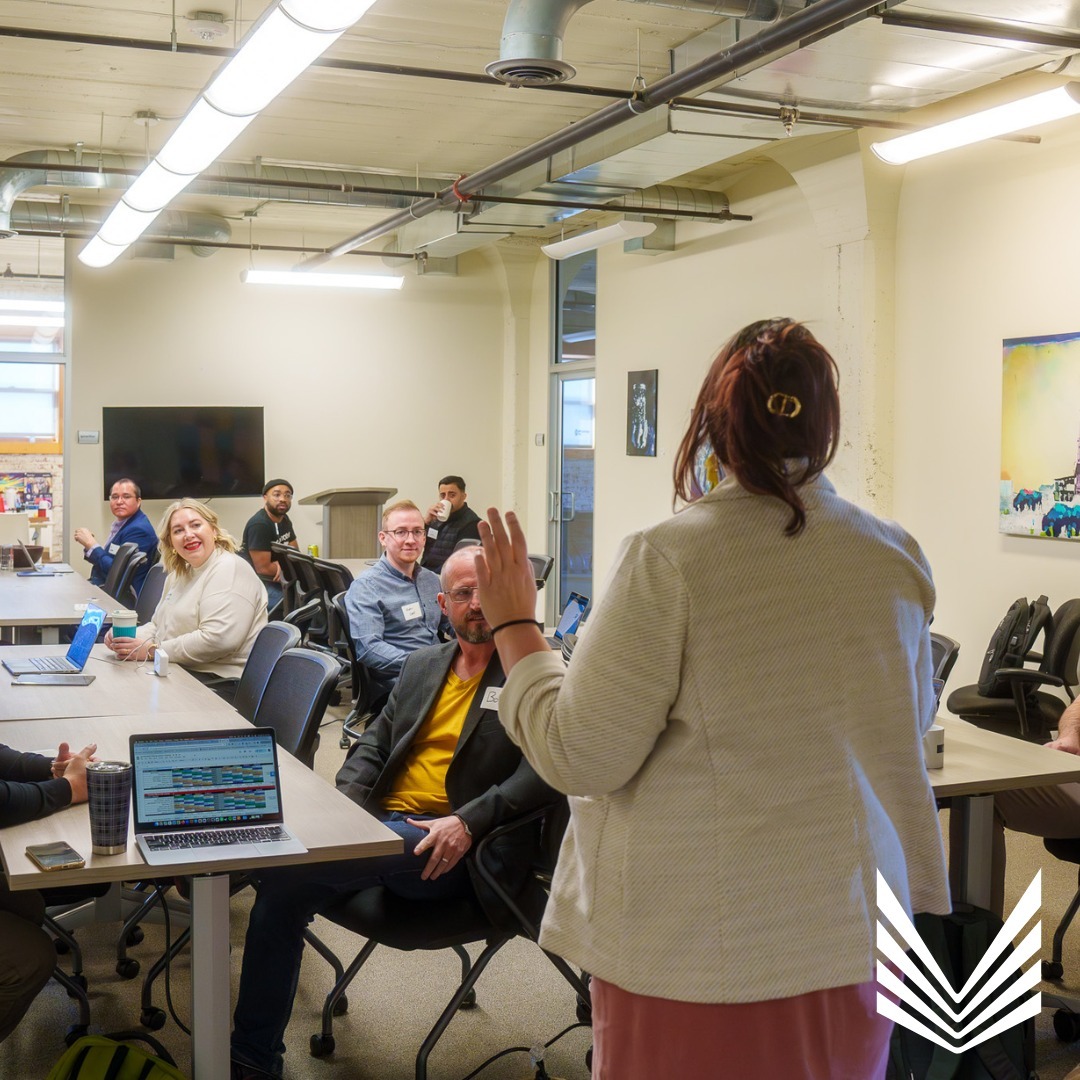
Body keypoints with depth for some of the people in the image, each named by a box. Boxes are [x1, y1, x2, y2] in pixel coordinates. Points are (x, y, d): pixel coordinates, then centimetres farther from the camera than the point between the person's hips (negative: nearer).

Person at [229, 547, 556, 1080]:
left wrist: (468, 822, -23)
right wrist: (346, 804, 2)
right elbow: (374, 741, 22)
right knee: (285, 887, -19)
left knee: (291, 867, -25)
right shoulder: (423, 664, 21)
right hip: (381, 824, 6)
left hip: (447, 850, -6)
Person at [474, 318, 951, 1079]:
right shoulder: (898, 558, -3)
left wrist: (515, 629, -1)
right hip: (851, 925, 5)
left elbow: (580, 756, -13)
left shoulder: (670, 560, -17)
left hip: (695, 941, -4)